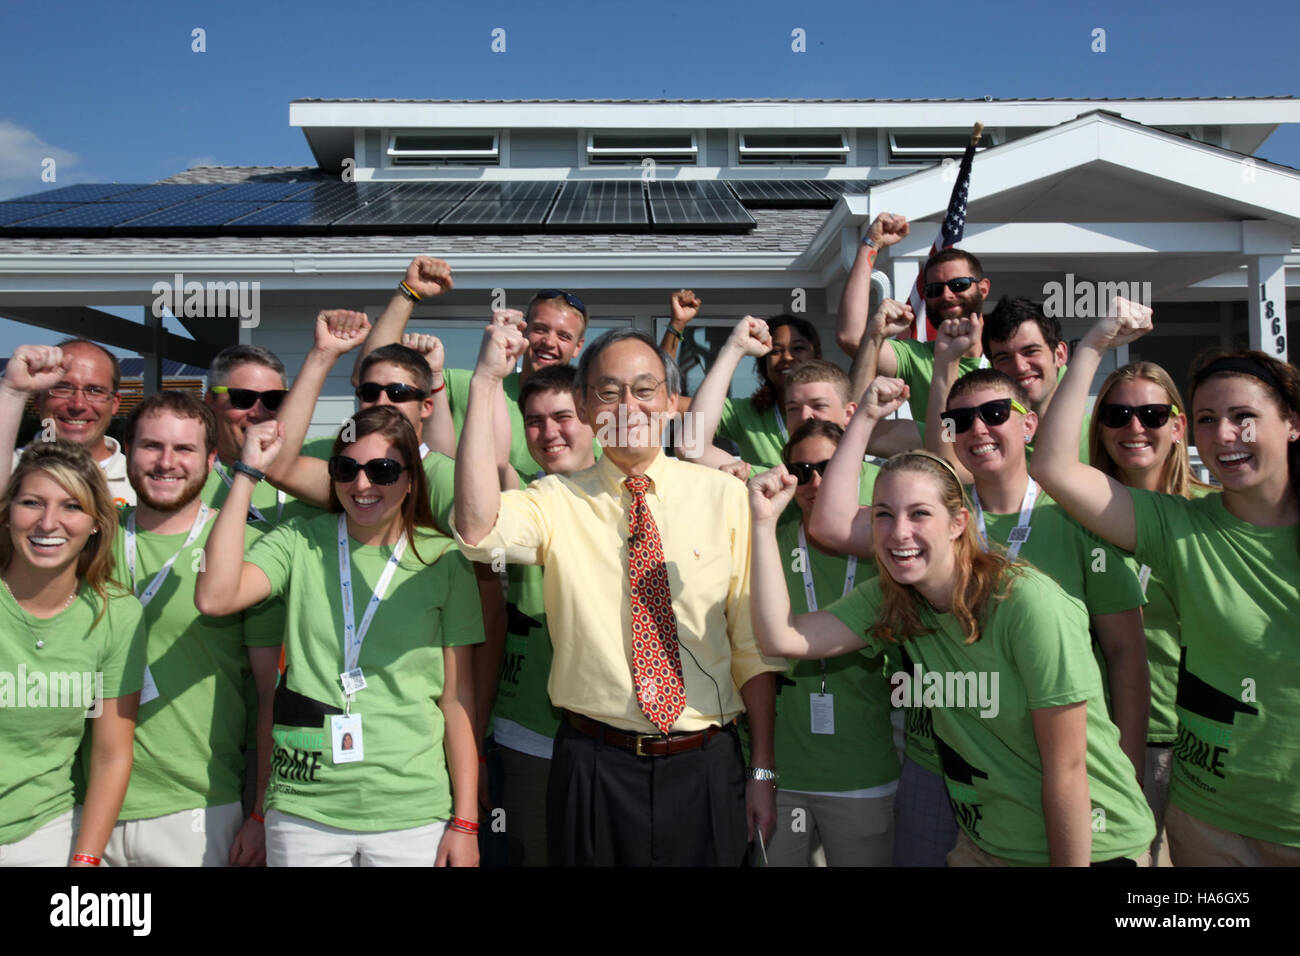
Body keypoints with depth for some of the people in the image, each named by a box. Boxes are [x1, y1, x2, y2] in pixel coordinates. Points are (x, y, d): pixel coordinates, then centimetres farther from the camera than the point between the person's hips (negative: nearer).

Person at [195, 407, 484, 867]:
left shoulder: (443, 559, -2)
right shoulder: (299, 542, 0)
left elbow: (457, 697, -1)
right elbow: (214, 597, -17)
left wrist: (465, 822, -2)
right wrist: (247, 473, -13)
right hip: (303, 811, 1)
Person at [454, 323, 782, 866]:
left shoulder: (724, 496, -1)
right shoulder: (556, 501, -3)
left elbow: (752, 642, 1)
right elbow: (476, 528, -25)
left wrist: (763, 770, 1)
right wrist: (485, 382, -25)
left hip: (706, 766, 1)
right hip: (595, 767, -1)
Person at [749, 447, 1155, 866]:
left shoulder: (1029, 604, -25)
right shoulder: (888, 600, -7)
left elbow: (1065, 770, -20)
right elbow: (781, 637, -17)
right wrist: (764, 520, -19)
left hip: (1089, 845, -5)